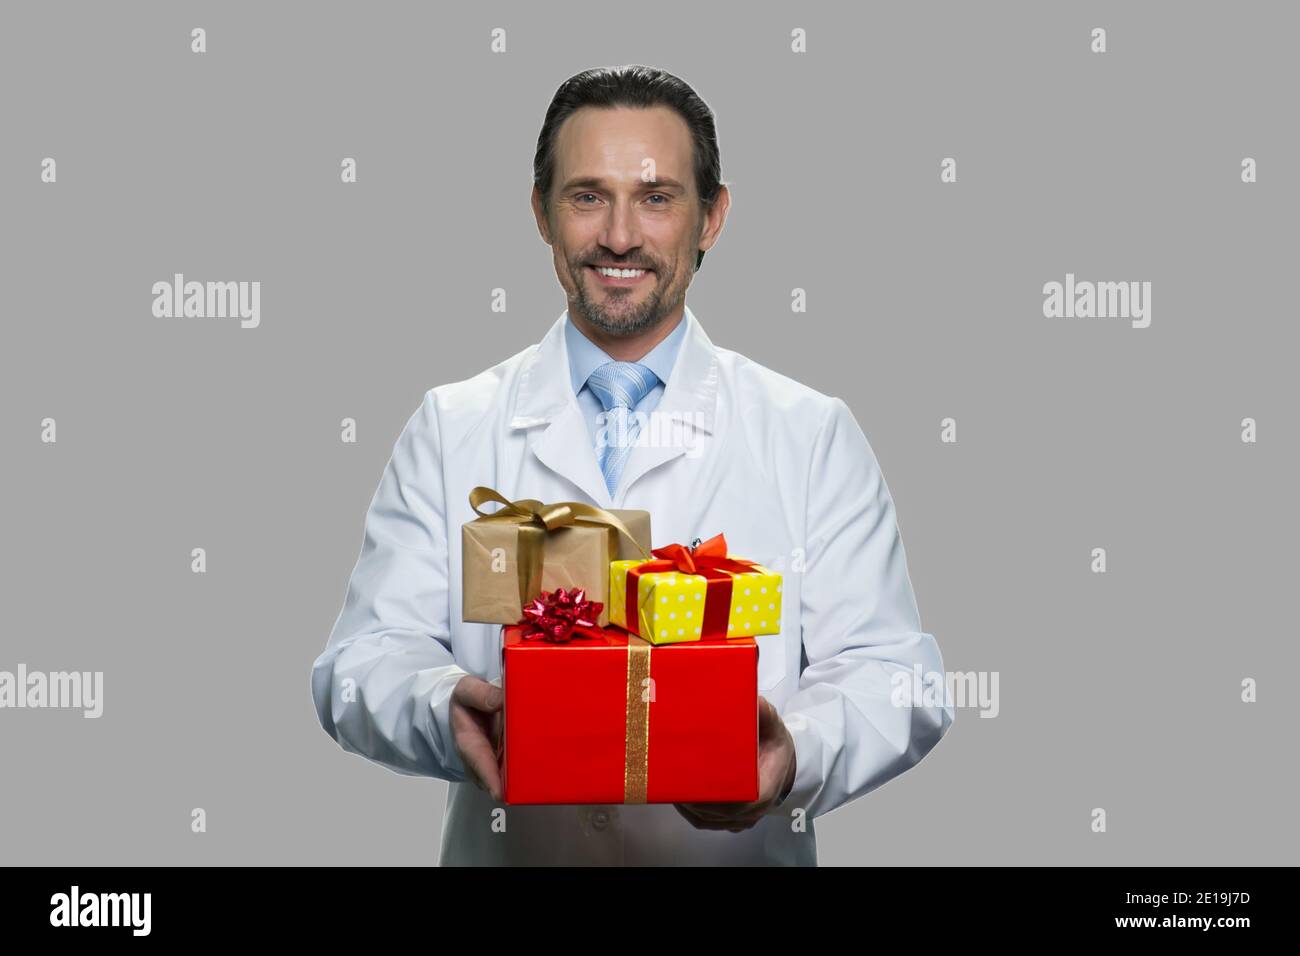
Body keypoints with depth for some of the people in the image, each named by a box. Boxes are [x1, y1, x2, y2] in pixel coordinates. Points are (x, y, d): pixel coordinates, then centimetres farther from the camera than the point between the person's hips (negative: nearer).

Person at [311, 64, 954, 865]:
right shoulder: (448, 431, 8)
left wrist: (797, 757, -19)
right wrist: (450, 711, -18)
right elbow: (366, 658, 3)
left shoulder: (816, 437, 5)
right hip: (507, 848, 2)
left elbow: (893, 673, 0)